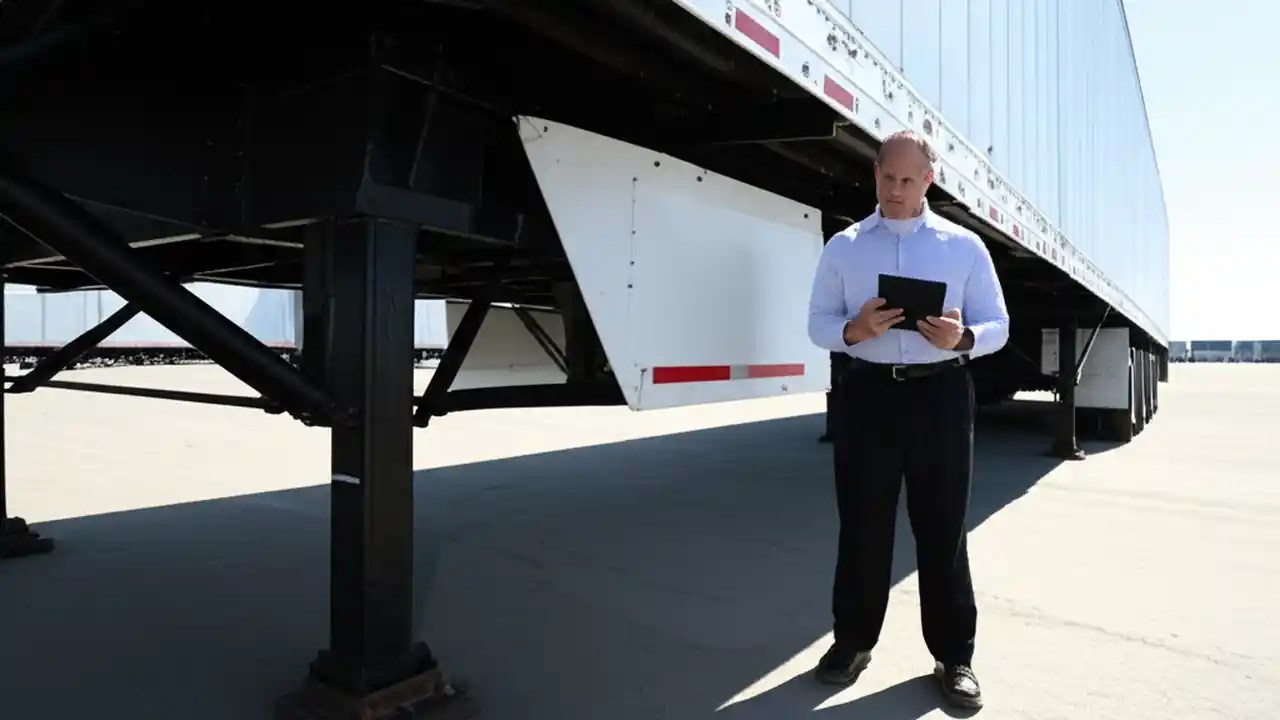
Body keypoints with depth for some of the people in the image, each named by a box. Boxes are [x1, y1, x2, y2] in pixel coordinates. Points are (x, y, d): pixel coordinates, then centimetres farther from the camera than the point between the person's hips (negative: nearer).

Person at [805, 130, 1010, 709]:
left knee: (943, 526, 6)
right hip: (868, 392, 1)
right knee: (862, 521, 7)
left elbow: (997, 326, 6)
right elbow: (818, 323, 6)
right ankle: (852, 640, 22)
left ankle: (953, 655, 20)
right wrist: (854, 329, -16)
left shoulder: (965, 245, 7)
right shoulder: (843, 247, 9)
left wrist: (961, 337, -16)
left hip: (942, 393, 0)